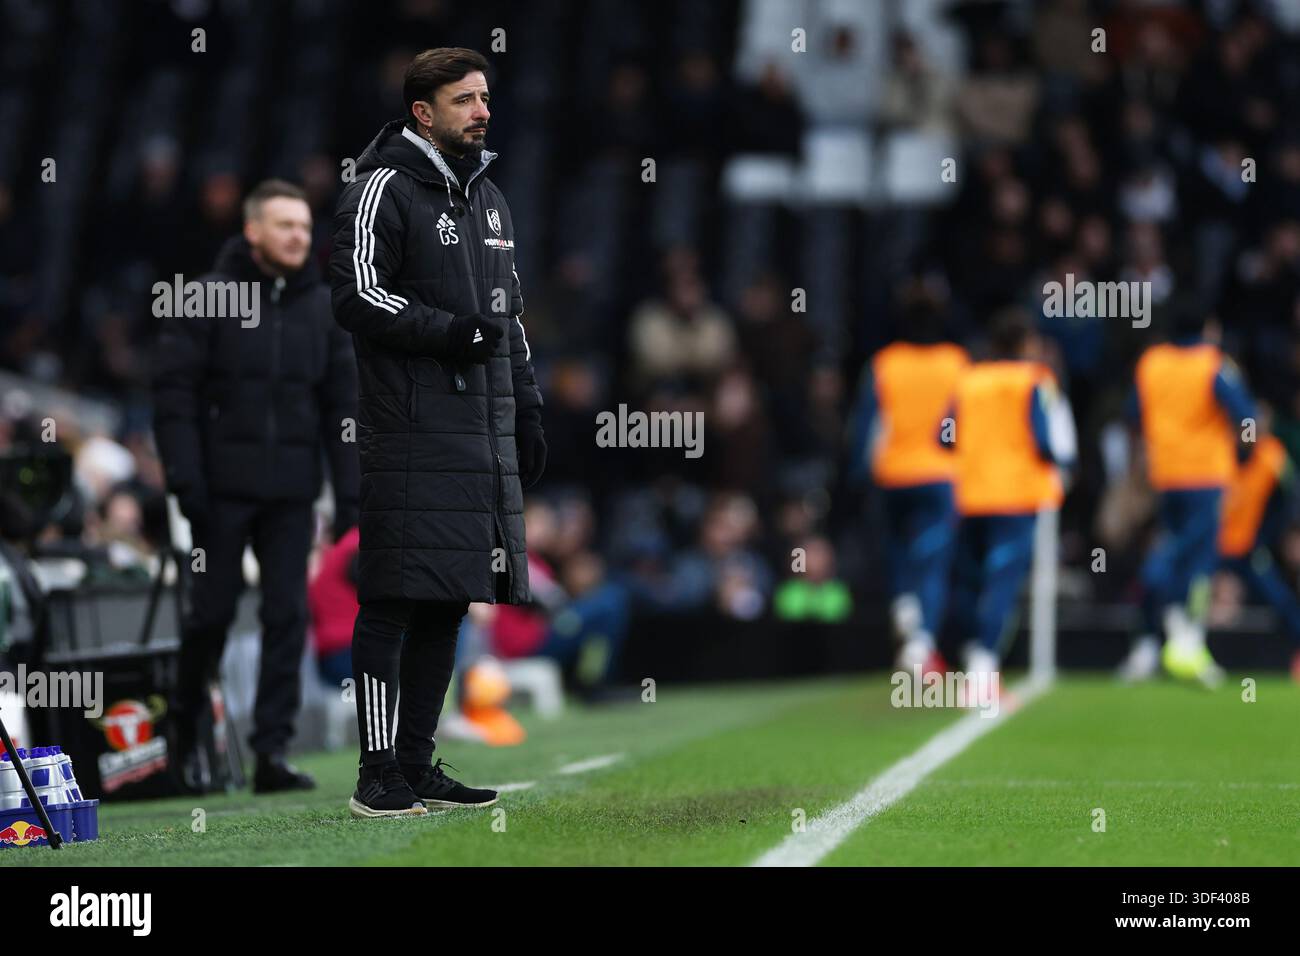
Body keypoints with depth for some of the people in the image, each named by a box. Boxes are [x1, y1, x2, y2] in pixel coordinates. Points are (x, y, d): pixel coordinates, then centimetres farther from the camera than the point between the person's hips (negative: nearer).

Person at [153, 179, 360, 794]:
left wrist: (349, 489, 5)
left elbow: (341, 403, 11)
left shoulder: (322, 307, 9)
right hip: (223, 487, -3)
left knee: (288, 615, -2)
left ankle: (273, 749, -1)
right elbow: (173, 392, -6)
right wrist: (184, 477, -13)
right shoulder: (208, 299, -3)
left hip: (291, 492, 3)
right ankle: (186, 735, 20)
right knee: (213, 610, 3)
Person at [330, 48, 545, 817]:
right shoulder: (383, 190, -5)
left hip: (484, 437, 8)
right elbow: (359, 297, -13)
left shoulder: (489, 198, 21)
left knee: (448, 603, 9)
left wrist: (527, 409, 20)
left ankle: (418, 763, 15)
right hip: (412, 440, -8)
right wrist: (451, 332, -17)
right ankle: (378, 774, -4)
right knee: (394, 601, -7)